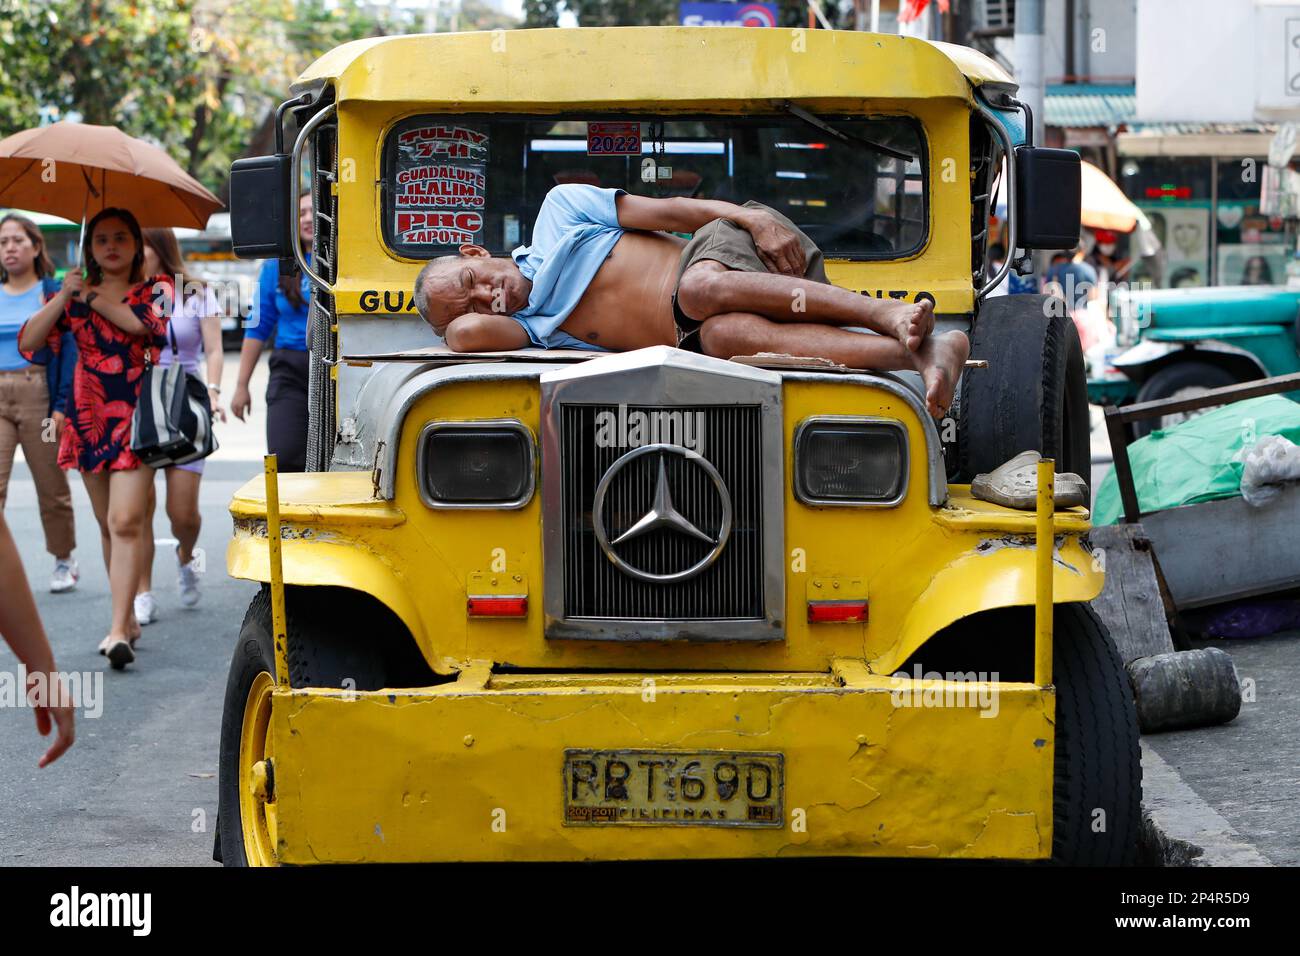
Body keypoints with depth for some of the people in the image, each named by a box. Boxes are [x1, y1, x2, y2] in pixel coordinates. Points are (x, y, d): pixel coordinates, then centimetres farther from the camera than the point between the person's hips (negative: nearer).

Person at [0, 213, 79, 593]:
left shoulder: (53, 294, 0)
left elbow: (69, 351, -4)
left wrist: (62, 404, -12)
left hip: (39, 395, -2)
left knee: (51, 486, 9)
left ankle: (64, 561, 26)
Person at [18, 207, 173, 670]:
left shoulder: (156, 288, 4)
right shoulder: (74, 293, 11)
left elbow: (156, 325, -19)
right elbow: (27, 341, 0)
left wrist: (99, 301, -12)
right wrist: (64, 298, -11)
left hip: (136, 415, -4)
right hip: (88, 417, 4)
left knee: (125, 522, -15)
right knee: (108, 524, 11)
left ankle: (119, 631, -20)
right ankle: (127, 618, 22)